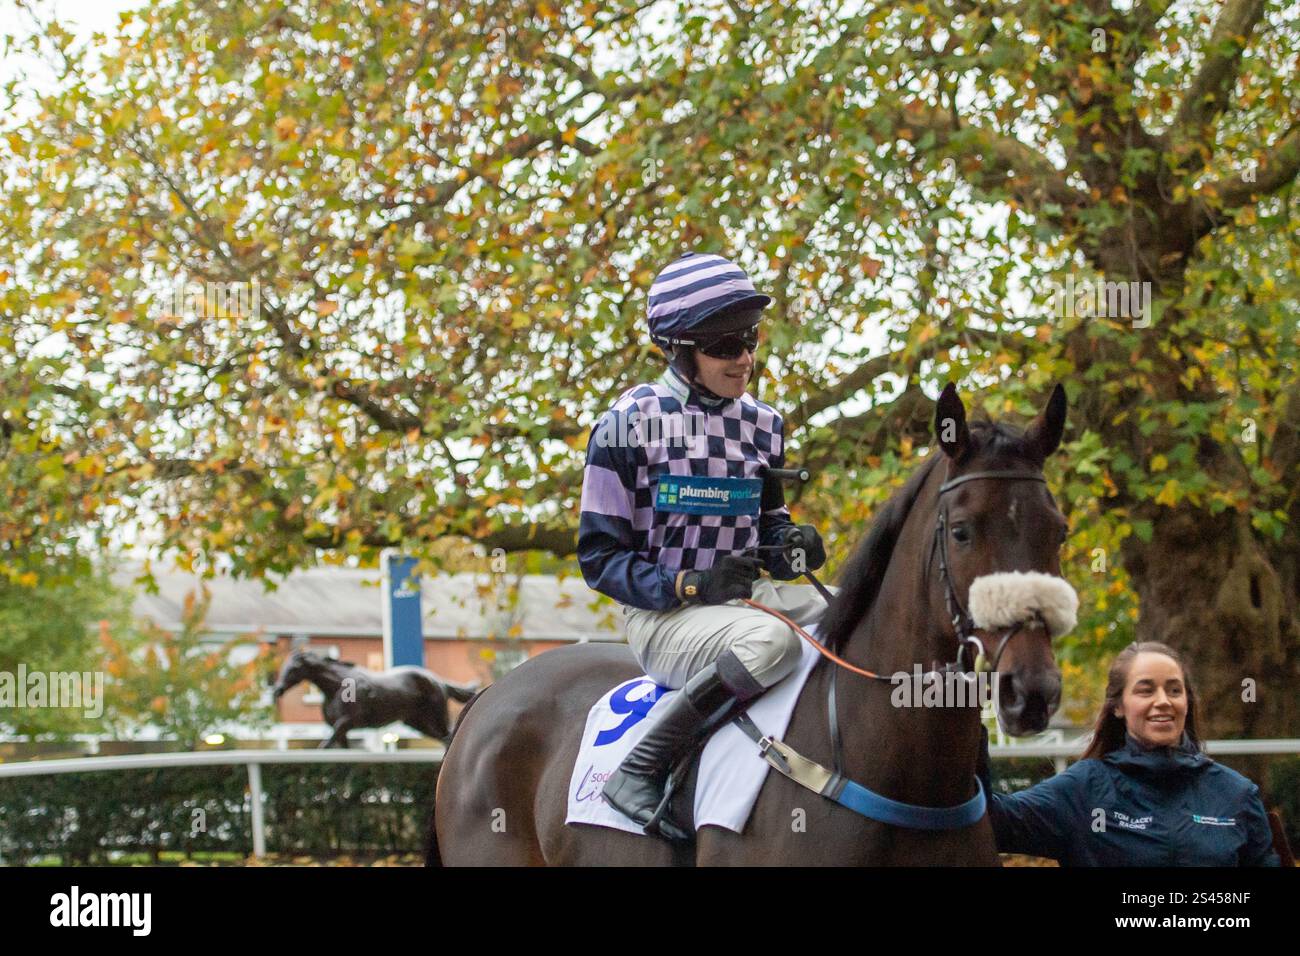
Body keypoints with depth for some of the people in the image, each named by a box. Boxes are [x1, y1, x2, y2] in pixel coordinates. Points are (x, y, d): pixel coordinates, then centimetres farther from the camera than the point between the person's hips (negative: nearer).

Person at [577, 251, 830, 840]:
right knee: (772, 639, -36)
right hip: (662, 615, -7)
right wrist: (690, 584, -20)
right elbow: (600, 556, -7)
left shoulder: (762, 425, 9)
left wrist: (790, 543, -3)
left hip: (746, 596, 7)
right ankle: (638, 772, -30)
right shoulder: (631, 422, -8)